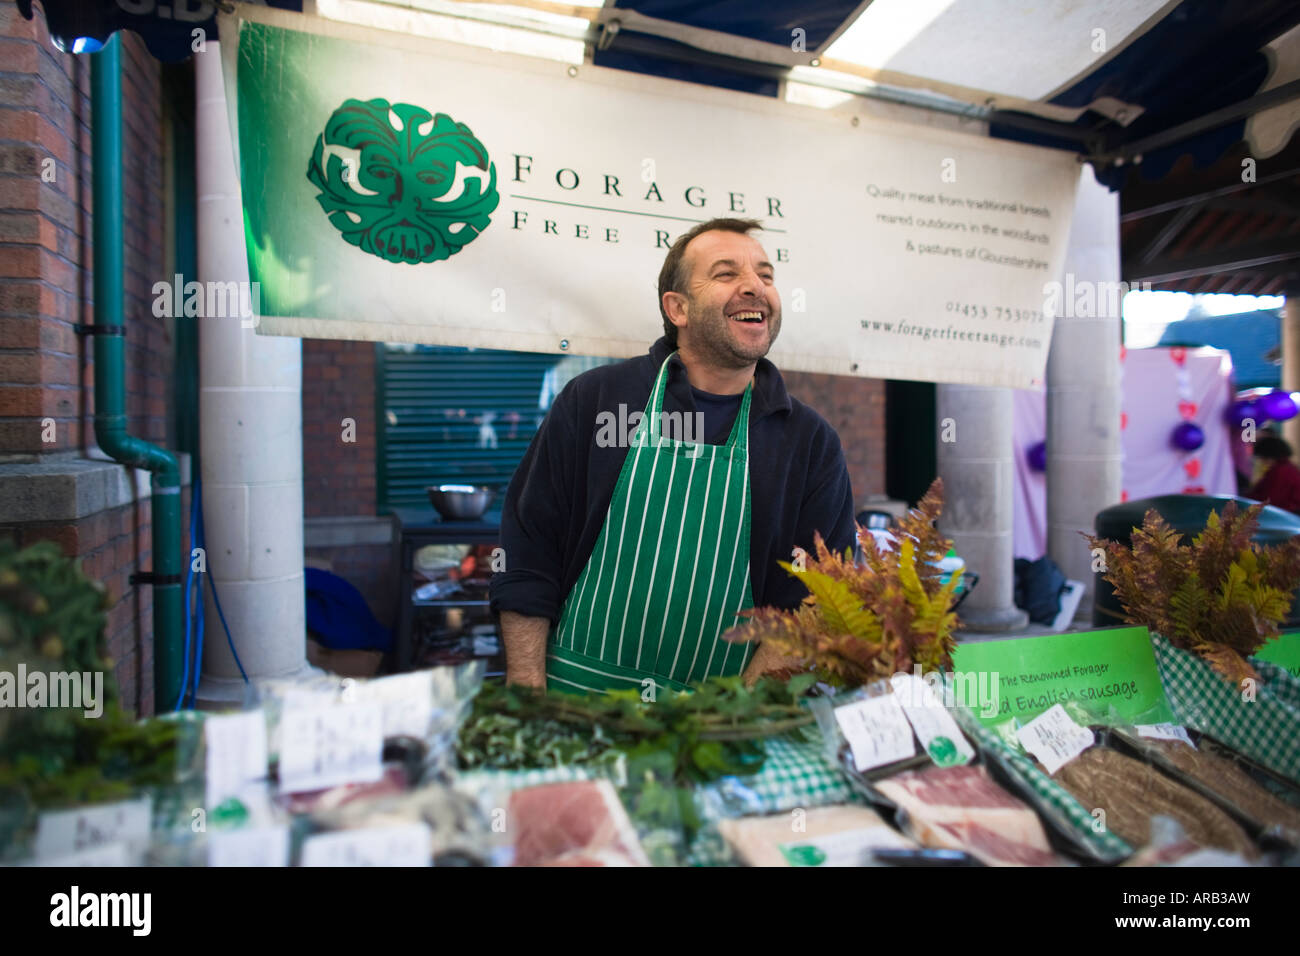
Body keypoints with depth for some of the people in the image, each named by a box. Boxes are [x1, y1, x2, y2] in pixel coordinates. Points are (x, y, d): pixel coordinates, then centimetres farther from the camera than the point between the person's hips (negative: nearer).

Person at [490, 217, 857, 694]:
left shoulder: (813, 443, 5)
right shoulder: (594, 399, 3)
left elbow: (810, 606, 2)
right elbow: (527, 561, 3)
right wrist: (529, 708, -3)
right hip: (576, 693, -1)